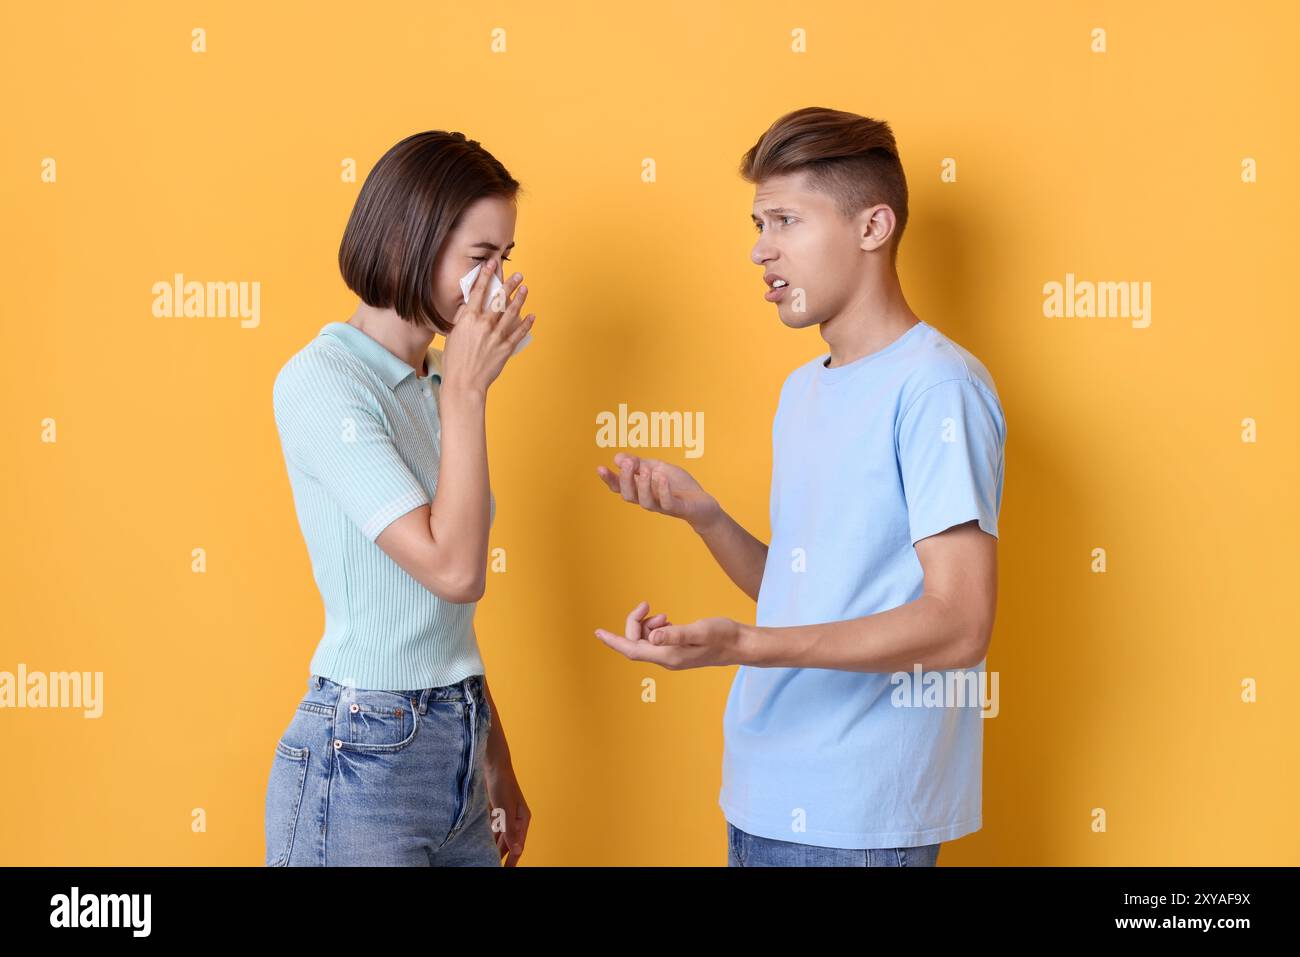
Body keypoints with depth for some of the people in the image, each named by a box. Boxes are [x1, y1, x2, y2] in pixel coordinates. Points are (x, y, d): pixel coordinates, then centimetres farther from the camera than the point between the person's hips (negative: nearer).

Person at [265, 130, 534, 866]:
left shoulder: (437, 385, 9)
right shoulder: (321, 382, -14)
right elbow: (454, 570, -22)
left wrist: (497, 765, 17)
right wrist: (466, 391, -16)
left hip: (455, 751, 7)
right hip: (362, 760, -7)